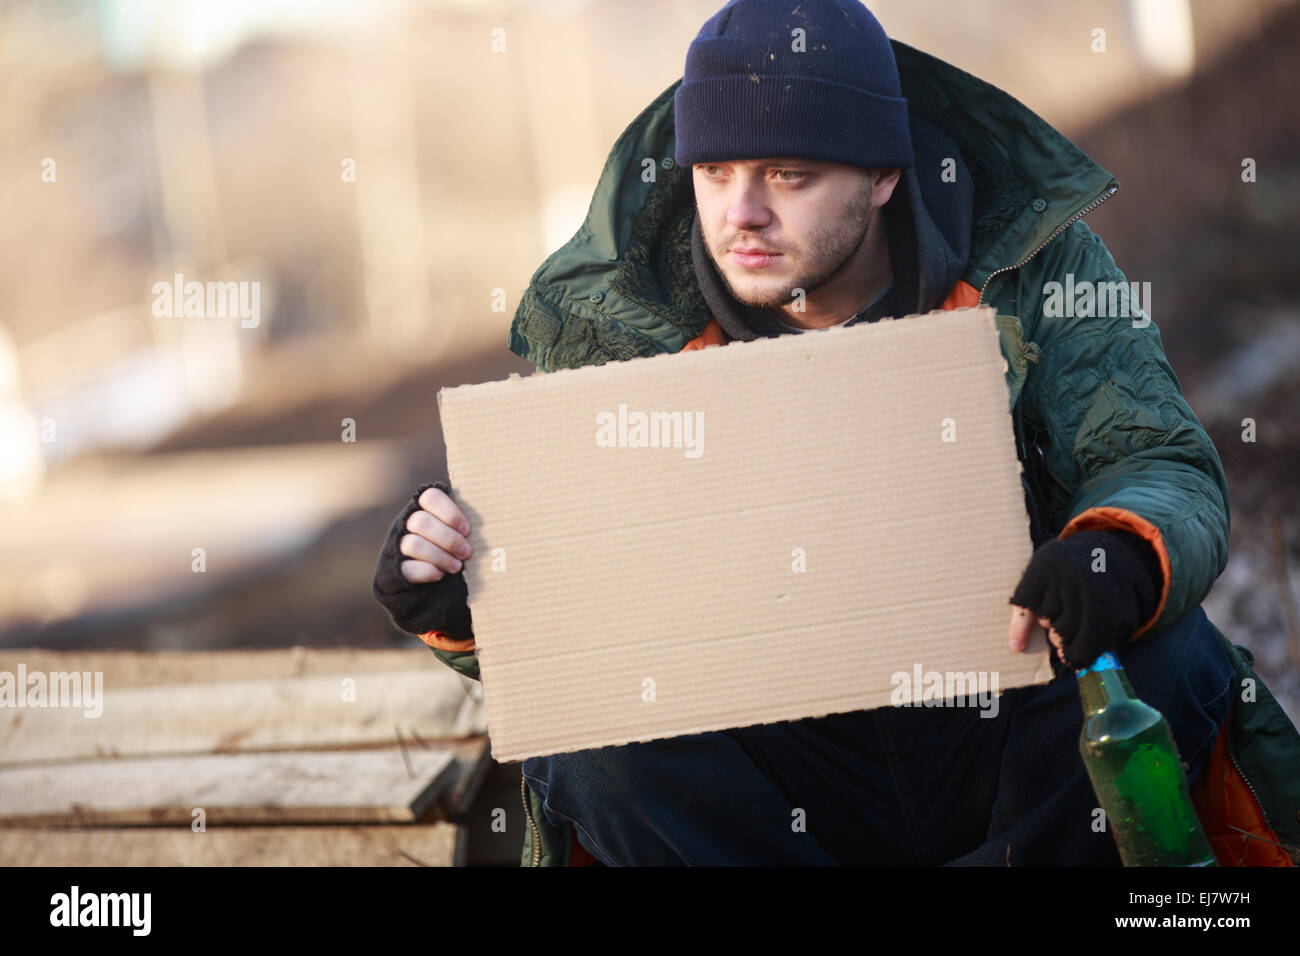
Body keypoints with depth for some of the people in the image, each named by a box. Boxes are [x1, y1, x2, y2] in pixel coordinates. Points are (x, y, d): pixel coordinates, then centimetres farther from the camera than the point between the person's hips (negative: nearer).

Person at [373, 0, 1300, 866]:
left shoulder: (1031, 264, -5)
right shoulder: (605, 314, -4)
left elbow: (1169, 468, -10)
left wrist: (1119, 558, -35)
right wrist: (454, 602, -23)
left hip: (1004, 748, 0)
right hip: (780, 777, 1)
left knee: (1165, 660, -28)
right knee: (595, 732, -28)